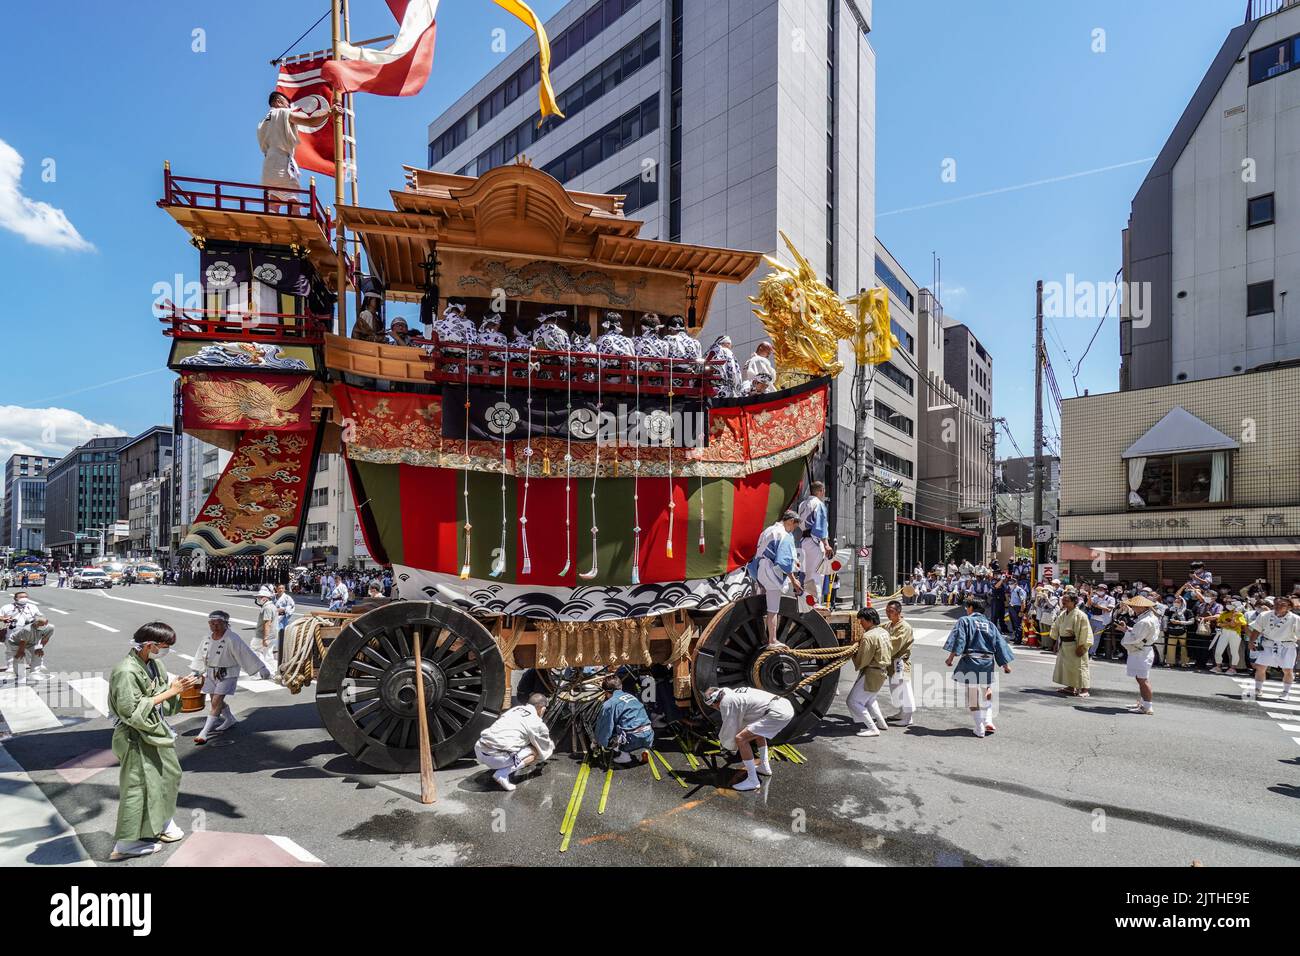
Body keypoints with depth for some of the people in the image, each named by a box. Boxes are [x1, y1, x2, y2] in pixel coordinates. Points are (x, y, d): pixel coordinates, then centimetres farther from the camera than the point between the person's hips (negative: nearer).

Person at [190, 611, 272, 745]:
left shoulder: (232, 639, -19)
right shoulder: (208, 638, 1)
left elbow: (246, 653, -19)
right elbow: (201, 656, 17)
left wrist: (262, 669, -20)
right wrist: (198, 673, 22)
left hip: (227, 674, -7)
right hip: (211, 674, 7)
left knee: (216, 702, -10)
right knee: (216, 700, 15)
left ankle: (204, 732, -4)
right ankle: (230, 719, 39)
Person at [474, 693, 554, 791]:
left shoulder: (514, 709, 22)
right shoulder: (538, 724, 3)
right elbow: (546, 750, 19)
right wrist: (551, 746, 43)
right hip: (496, 757, -7)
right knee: (535, 752, 8)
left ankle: (495, 767, 11)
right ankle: (502, 774, -8)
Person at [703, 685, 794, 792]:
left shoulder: (726, 702, -4)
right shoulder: (735, 692, 22)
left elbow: (729, 726, 4)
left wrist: (724, 742, 23)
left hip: (778, 713, -10)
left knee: (740, 739, -7)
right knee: (757, 729, 35)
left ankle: (752, 781, 2)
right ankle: (764, 767, 37)